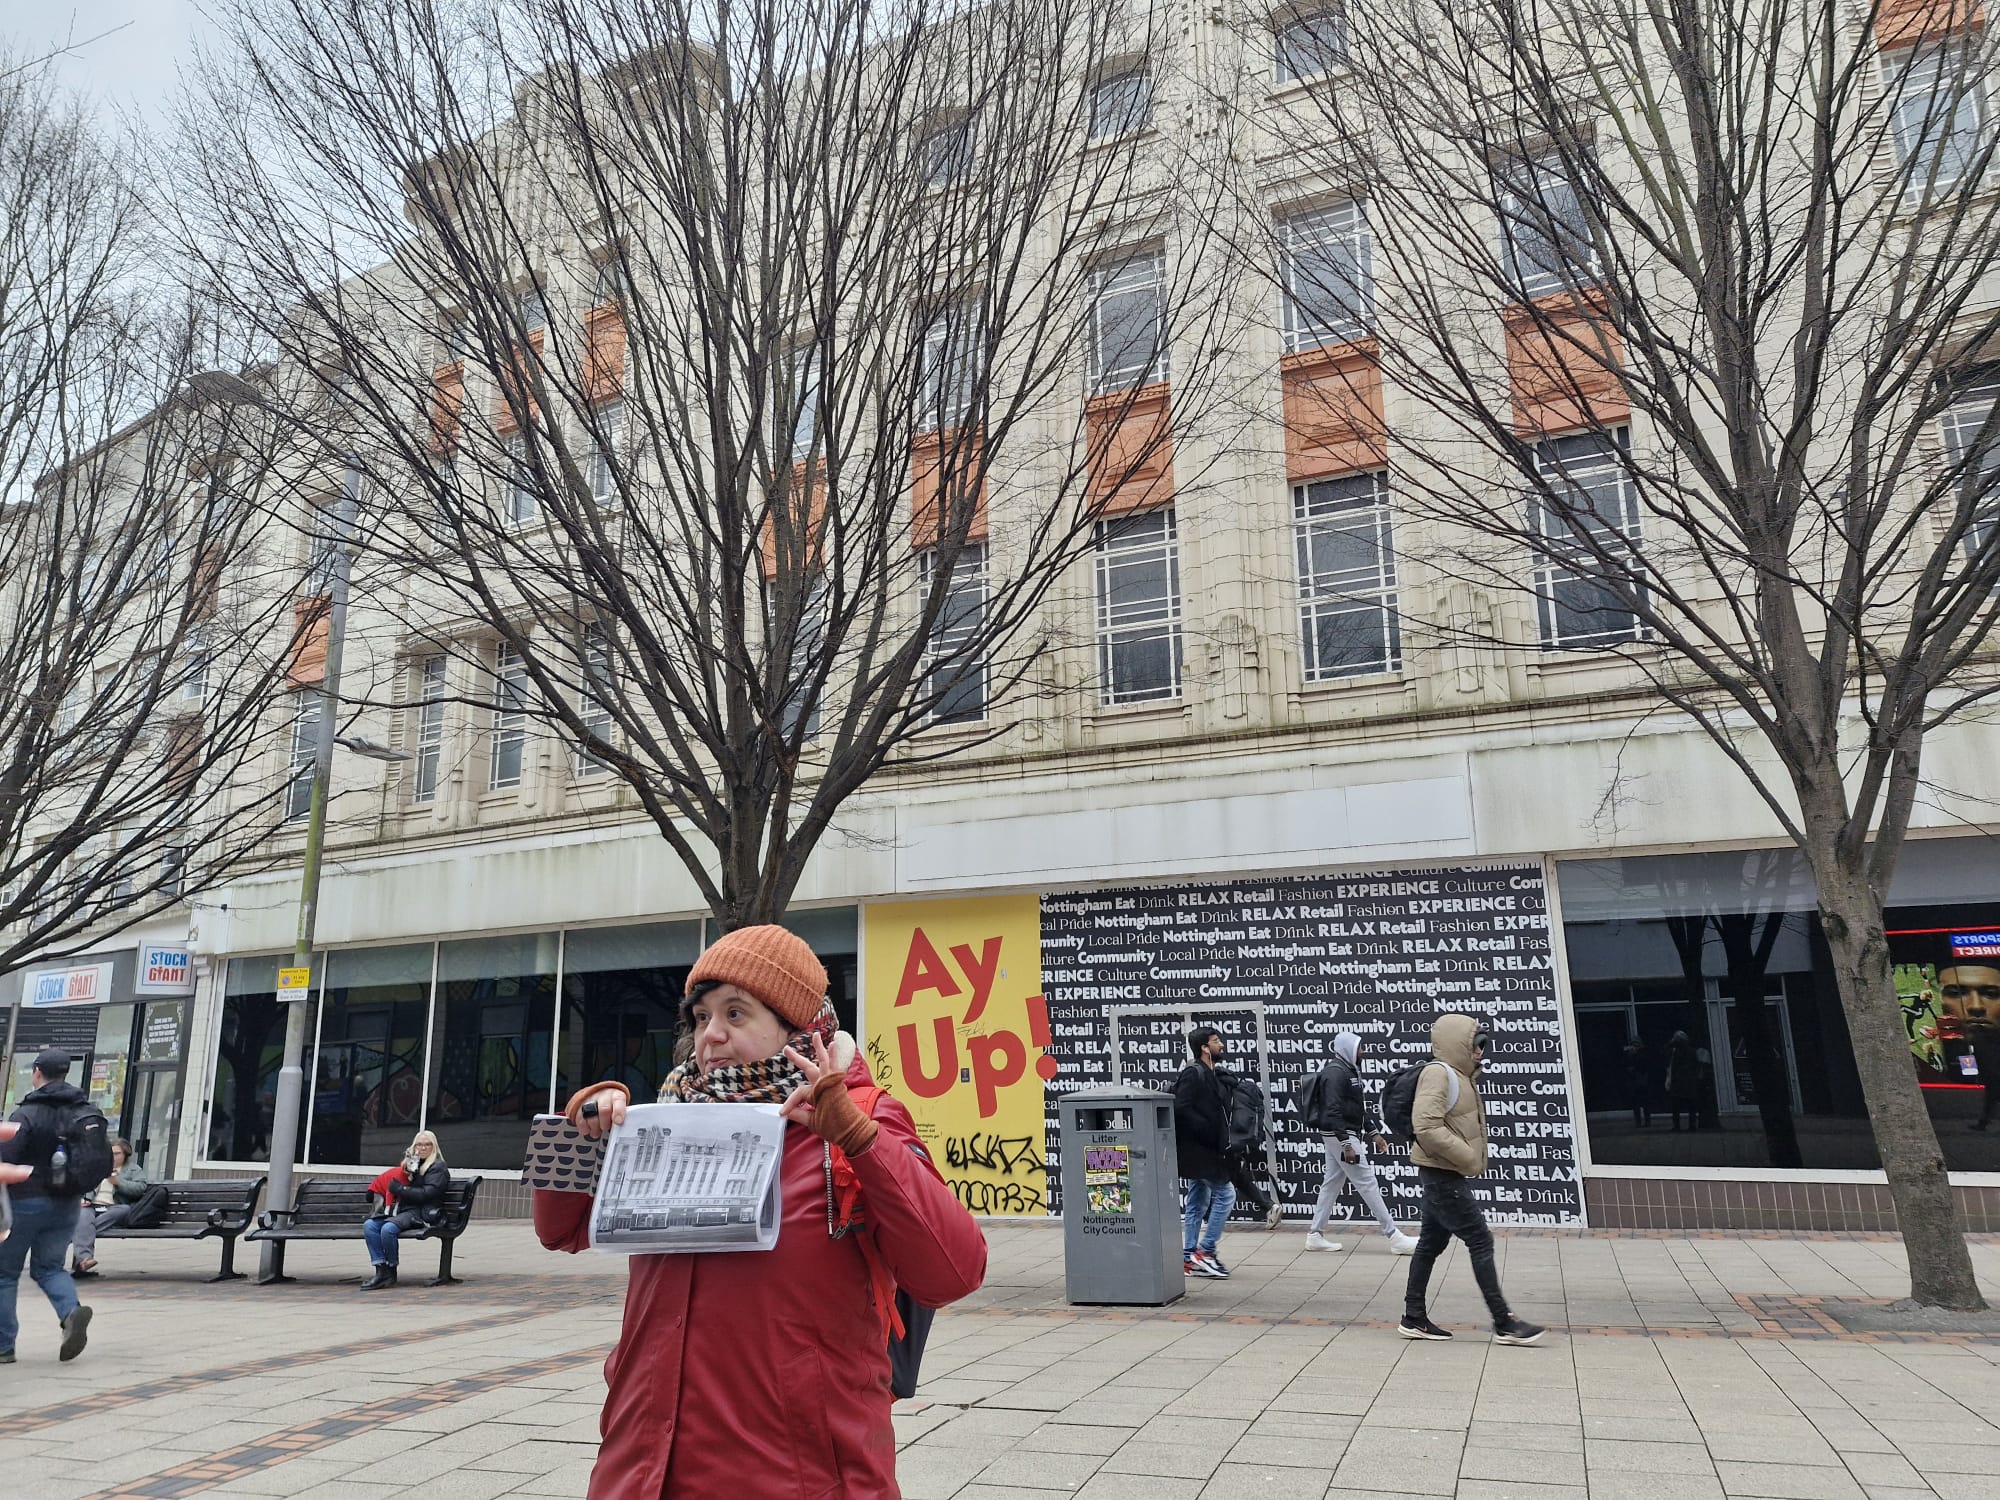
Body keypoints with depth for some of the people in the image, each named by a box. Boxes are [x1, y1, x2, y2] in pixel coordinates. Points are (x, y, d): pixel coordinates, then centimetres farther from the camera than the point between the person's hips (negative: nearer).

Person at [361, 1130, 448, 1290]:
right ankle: (381, 1271, -19)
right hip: (402, 1209, 8)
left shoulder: (438, 1167, 0)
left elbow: (426, 1194, -11)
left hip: (420, 1212, -7)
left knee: (388, 1228, -31)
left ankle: (391, 1271, -13)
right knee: (369, 1225, -17)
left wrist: (398, 1188, -7)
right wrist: (406, 1172, 6)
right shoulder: (412, 1163, 23)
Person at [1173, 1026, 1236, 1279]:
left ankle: (1189, 1259, 16)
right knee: (1225, 1193, -7)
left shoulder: (1209, 1075, 15)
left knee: (1197, 1204, 11)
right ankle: (1205, 1251, -2)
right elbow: (1182, 1109, -23)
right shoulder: (1193, 1073, -14)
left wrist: (1220, 1140, 6)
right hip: (1198, 1150, -10)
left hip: (1201, 1150, 10)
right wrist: (1210, 1135, -21)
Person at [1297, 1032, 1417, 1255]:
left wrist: (1374, 1133, 16)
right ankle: (1394, 1237, -3)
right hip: (1340, 1135, -10)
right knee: (1367, 1183, -7)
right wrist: (1346, 1145, -26)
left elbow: (1358, 1107, 22)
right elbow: (1332, 1111, -24)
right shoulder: (1336, 1072, -17)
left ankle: (1315, 1234, 17)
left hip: (1342, 1135, 10)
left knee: (1332, 1182, 12)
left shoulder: (1349, 1070, 15)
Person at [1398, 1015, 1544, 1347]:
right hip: (1442, 1174, -10)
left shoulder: (1459, 1076, 16)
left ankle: (1414, 1319, 17)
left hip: (1445, 1174, 10)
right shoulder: (1438, 1073, -16)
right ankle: (1504, 1324, 0)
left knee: (1431, 1243, 12)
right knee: (1480, 1241, -6)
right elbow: (1426, 1126, -25)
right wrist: (1466, 1156, -21)